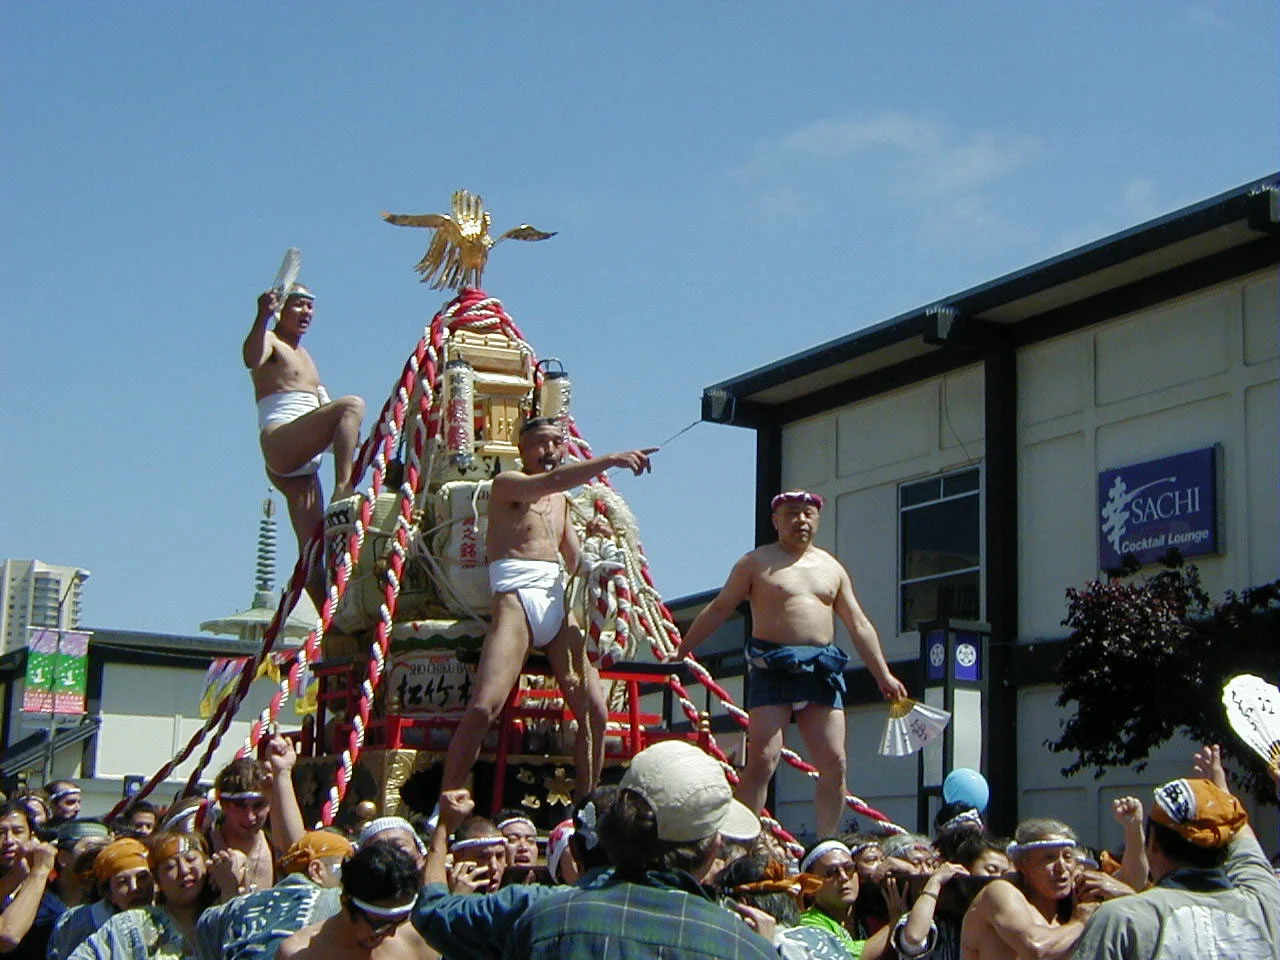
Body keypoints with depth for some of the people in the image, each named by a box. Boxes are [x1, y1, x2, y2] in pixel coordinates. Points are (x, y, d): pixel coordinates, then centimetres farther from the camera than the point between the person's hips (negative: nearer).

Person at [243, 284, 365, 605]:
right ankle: (344, 489, -35)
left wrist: (343, 436, 11)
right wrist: (263, 315, -40)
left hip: (303, 463, 8)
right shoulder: (271, 342, 3)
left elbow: (320, 412, 29)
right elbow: (252, 359, -24)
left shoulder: (303, 355, 29)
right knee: (352, 405, -25)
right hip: (280, 444, -8)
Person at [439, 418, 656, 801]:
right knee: (484, 707, -20)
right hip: (516, 599, -7)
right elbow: (551, 481, -16)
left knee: (594, 710, -4)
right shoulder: (506, 484, 6)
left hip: (557, 604, 7)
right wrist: (610, 460, -24)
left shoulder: (561, 501, 27)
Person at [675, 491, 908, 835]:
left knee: (834, 764, 0)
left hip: (821, 670, 4)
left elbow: (859, 626, 19)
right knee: (763, 759, -14)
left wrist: (883, 675, 14)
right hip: (773, 669, -4)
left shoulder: (832, 568, 18)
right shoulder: (757, 562, 7)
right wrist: (681, 652, 2)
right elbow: (719, 609, 7)